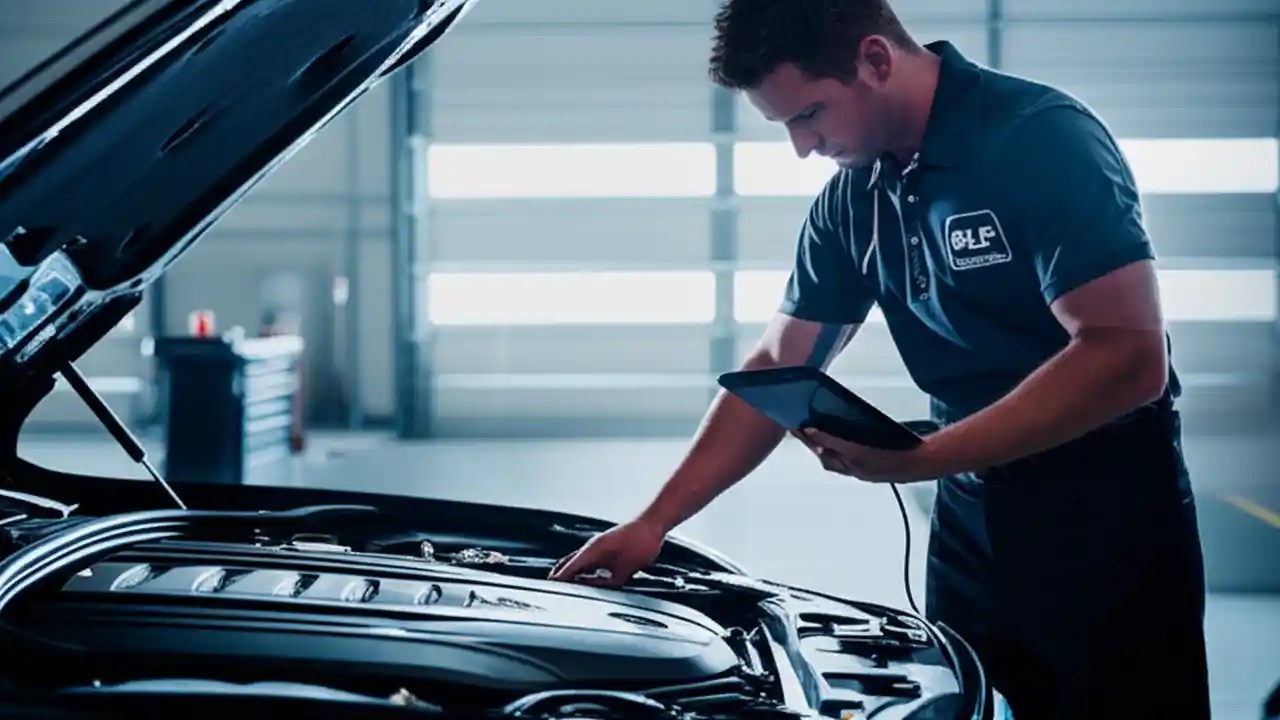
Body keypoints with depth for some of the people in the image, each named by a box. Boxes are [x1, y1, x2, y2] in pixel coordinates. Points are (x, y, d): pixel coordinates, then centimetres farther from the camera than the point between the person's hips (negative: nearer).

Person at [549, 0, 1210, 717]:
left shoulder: (1044, 139, -18)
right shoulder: (854, 196, 5)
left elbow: (1130, 358, -25)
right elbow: (778, 368, 11)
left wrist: (919, 460, -27)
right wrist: (653, 523, 4)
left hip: (1106, 512, -6)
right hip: (972, 511, 7)